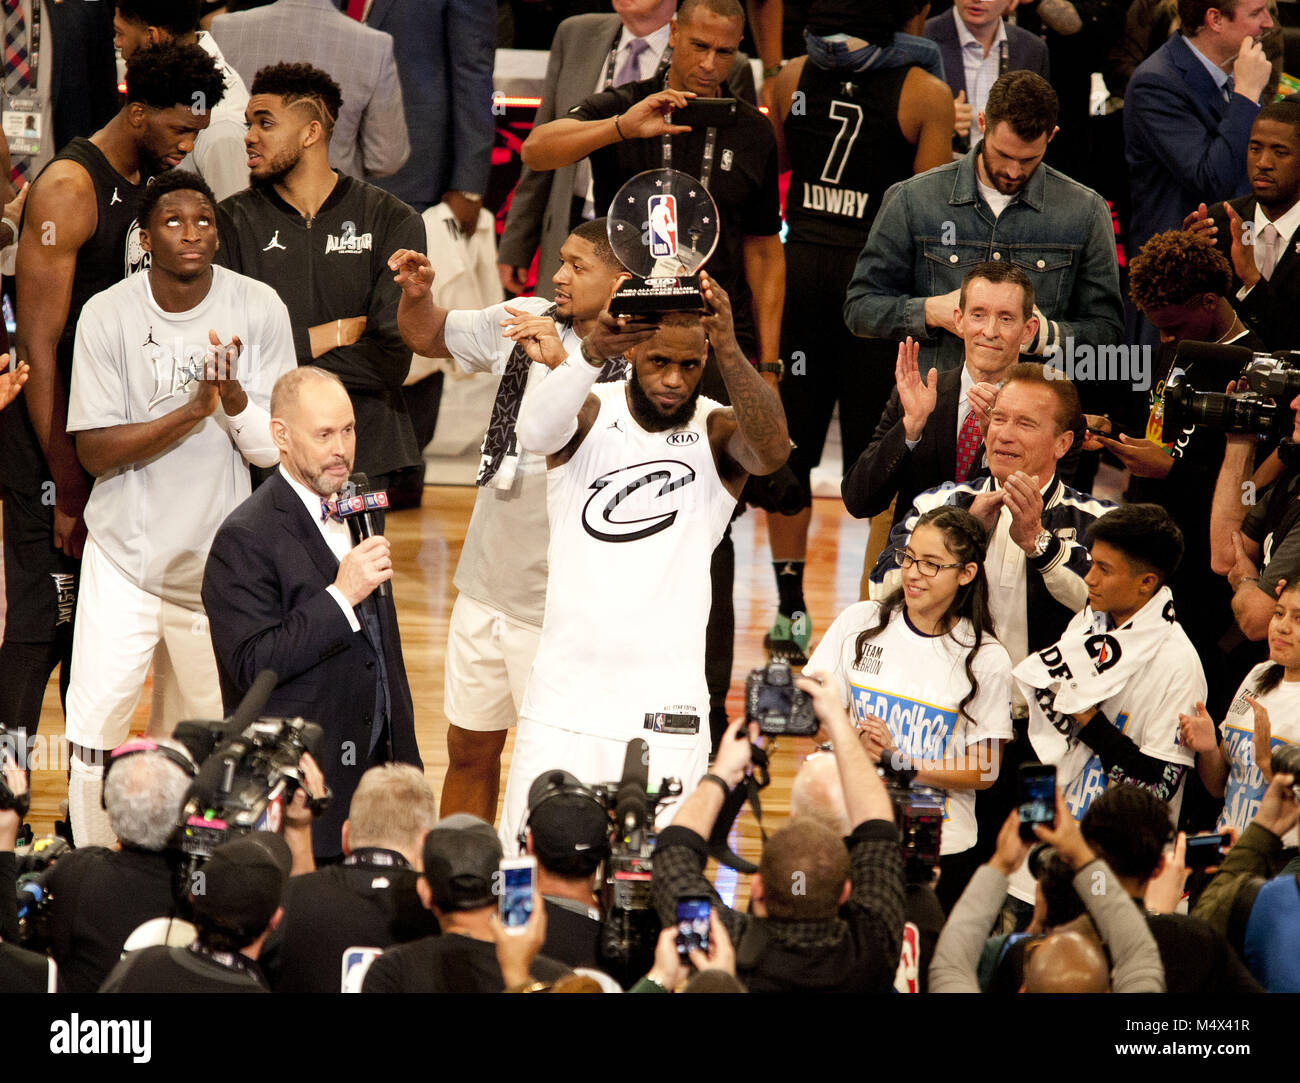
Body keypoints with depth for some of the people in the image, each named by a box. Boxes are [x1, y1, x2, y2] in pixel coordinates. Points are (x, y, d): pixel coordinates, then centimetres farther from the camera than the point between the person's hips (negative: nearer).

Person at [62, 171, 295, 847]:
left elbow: (270, 450, -5)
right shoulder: (107, 316, -9)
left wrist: (232, 392, -25)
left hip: (217, 558, 2)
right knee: (96, 721, -12)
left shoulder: (259, 310, -6)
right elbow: (94, 451, -12)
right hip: (124, 556, -2)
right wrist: (192, 410, -23)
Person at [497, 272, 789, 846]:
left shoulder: (717, 434, -1)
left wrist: (728, 349, -40)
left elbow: (773, 448, -24)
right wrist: (589, 353, -42)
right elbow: (535, 430, -23)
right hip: (563, 699, 1)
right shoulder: (591, 415, 1)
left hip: (665, 712, -1)